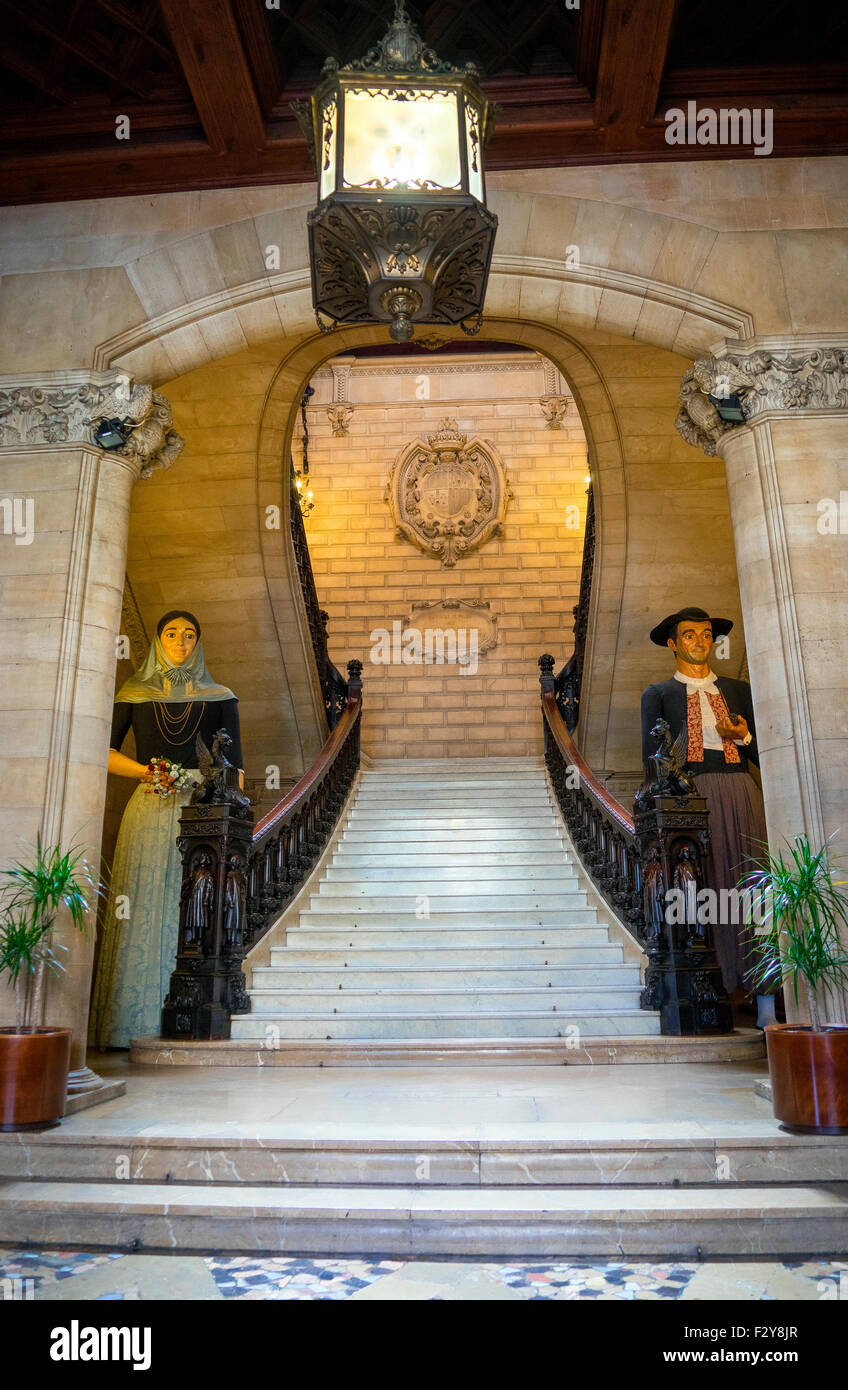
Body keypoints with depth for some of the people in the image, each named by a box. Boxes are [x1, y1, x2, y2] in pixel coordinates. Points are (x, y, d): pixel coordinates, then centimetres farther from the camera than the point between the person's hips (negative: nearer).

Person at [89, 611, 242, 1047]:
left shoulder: (219, 698, 10)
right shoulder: (134, 694, 12)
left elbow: (234, 768, 7)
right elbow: (105, 752, 8)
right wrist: (146, 771, -7)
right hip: (148, 812, 0)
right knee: (142, 910, -3)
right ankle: (131, 1026, 3)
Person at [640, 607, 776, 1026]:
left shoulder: (738, 690, 22)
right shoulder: (658, 694, 15)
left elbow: (763, 755, 17)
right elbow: (651, 757, 5)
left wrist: (744, 737, -4)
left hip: (741, 794, 2)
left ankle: (765, 1002, -5)